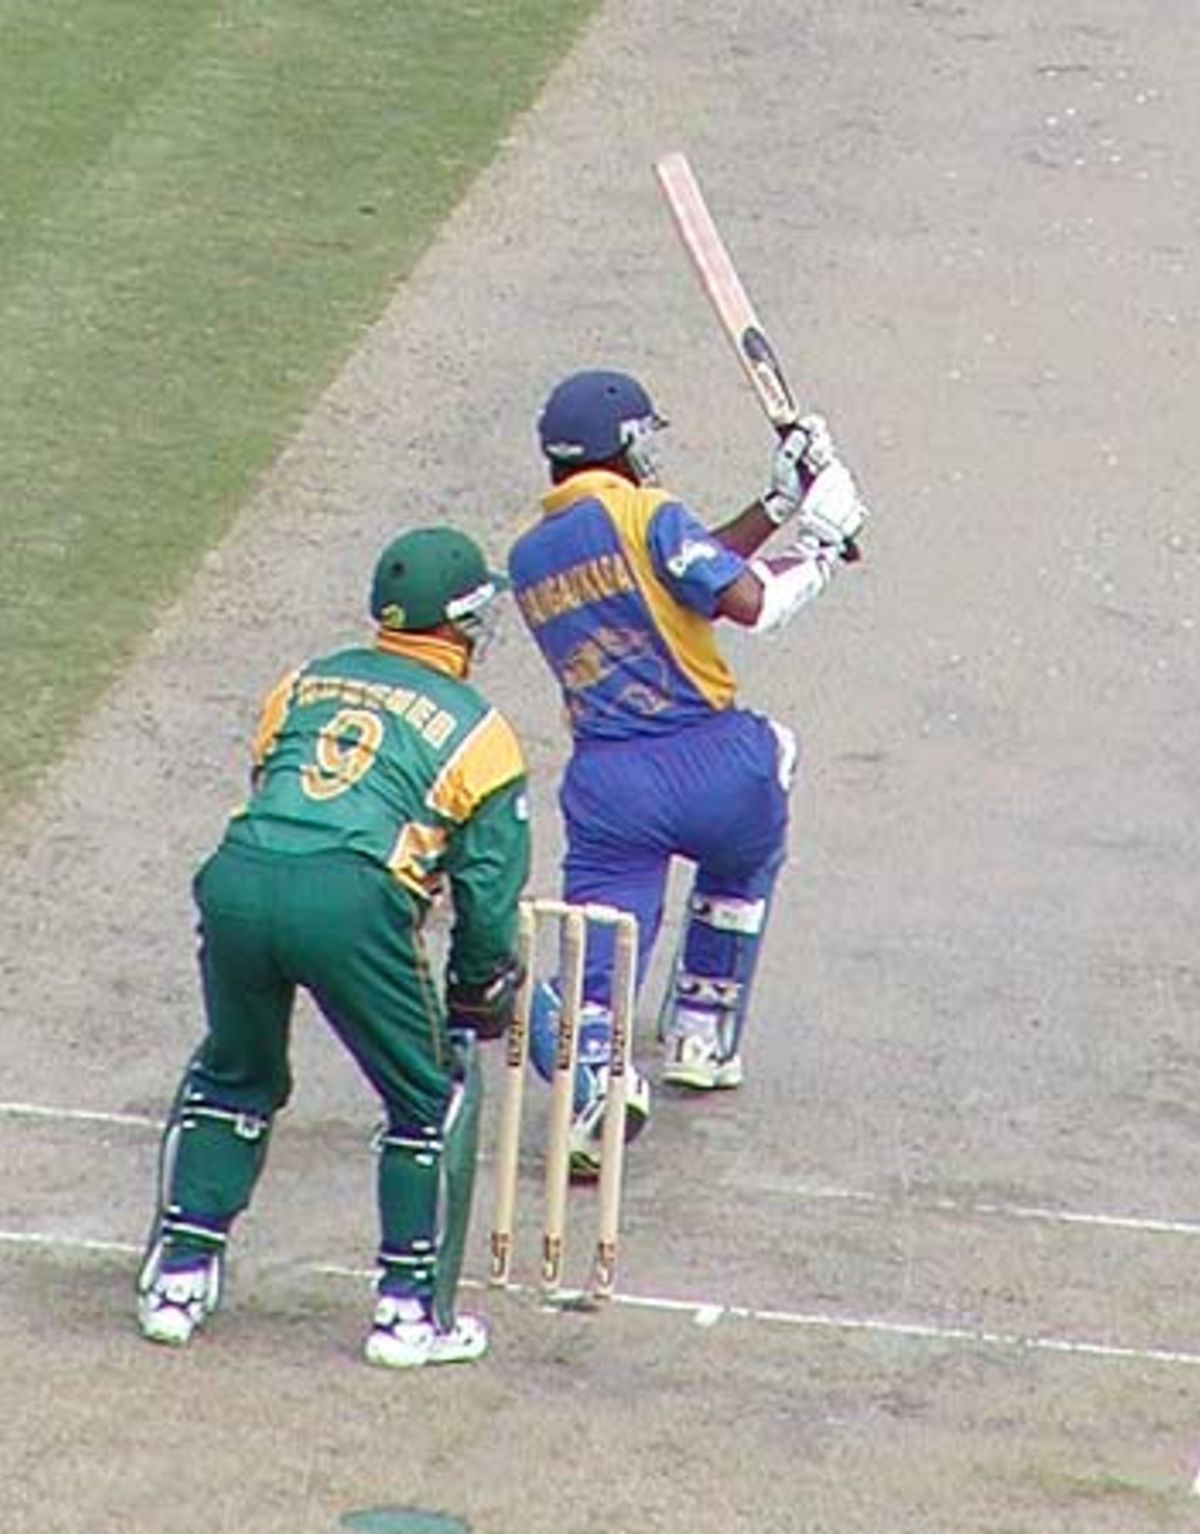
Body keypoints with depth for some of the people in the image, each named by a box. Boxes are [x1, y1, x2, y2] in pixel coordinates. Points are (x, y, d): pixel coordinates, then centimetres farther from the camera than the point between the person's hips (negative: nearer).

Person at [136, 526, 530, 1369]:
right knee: (433, 1097, 16)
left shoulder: (306, 684, 26)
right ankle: (412, 1309, 15)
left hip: (238, 879, 4)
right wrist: (475, 998, 29)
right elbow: (489, 888, 14)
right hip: (353, 899, -4)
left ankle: (178, 1276, 27)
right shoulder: (478, 730, 14)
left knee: (235, 1076, 28)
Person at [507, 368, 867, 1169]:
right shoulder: (645, 514, -5)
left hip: (604, 784, 3)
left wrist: (778, 505, 21)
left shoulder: (528, 558, 16)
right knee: (741, 865, 30)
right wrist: (821, 543, -1)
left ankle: (592, 1068, -32)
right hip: (709, 764, -3)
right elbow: (748, 602, -17)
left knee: (602, 954, -1)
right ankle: (702, 1037, 30)